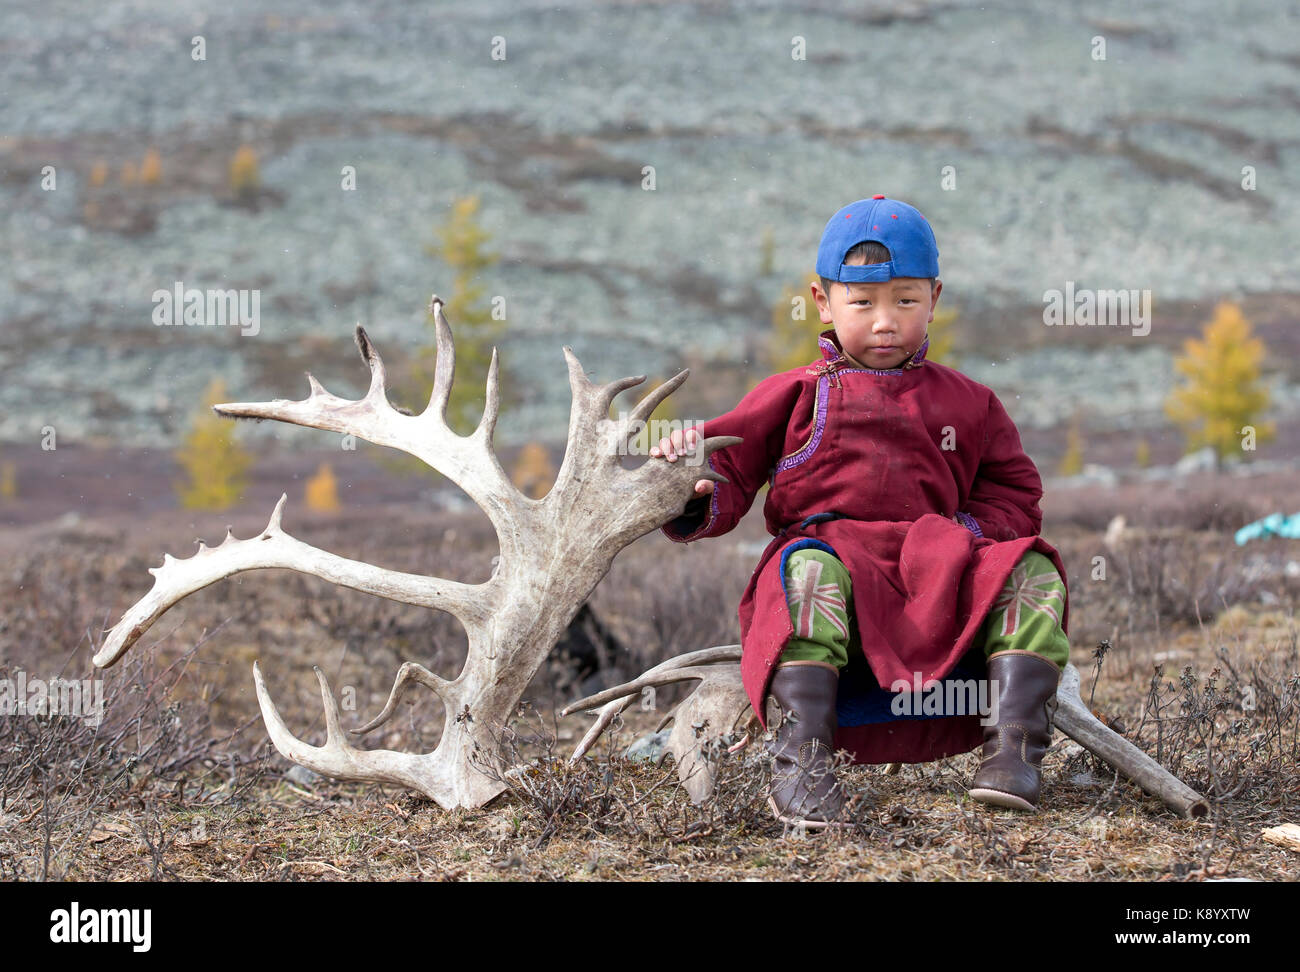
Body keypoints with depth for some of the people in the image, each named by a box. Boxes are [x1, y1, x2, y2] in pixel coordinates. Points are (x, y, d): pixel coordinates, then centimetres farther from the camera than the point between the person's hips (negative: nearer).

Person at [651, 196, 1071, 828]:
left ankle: (1013, 747, -28)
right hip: (832, 546, -3)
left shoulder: (966, 404, 23)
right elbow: (729, 476, 11)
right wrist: (694, 496, -14)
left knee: (1032, 574, -22)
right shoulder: (797, 396, 17)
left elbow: (1014, 494, 24)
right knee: (809, 571, -39)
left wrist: (966, 534, 2)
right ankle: (801, 756, -44)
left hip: (935, 575, 3)